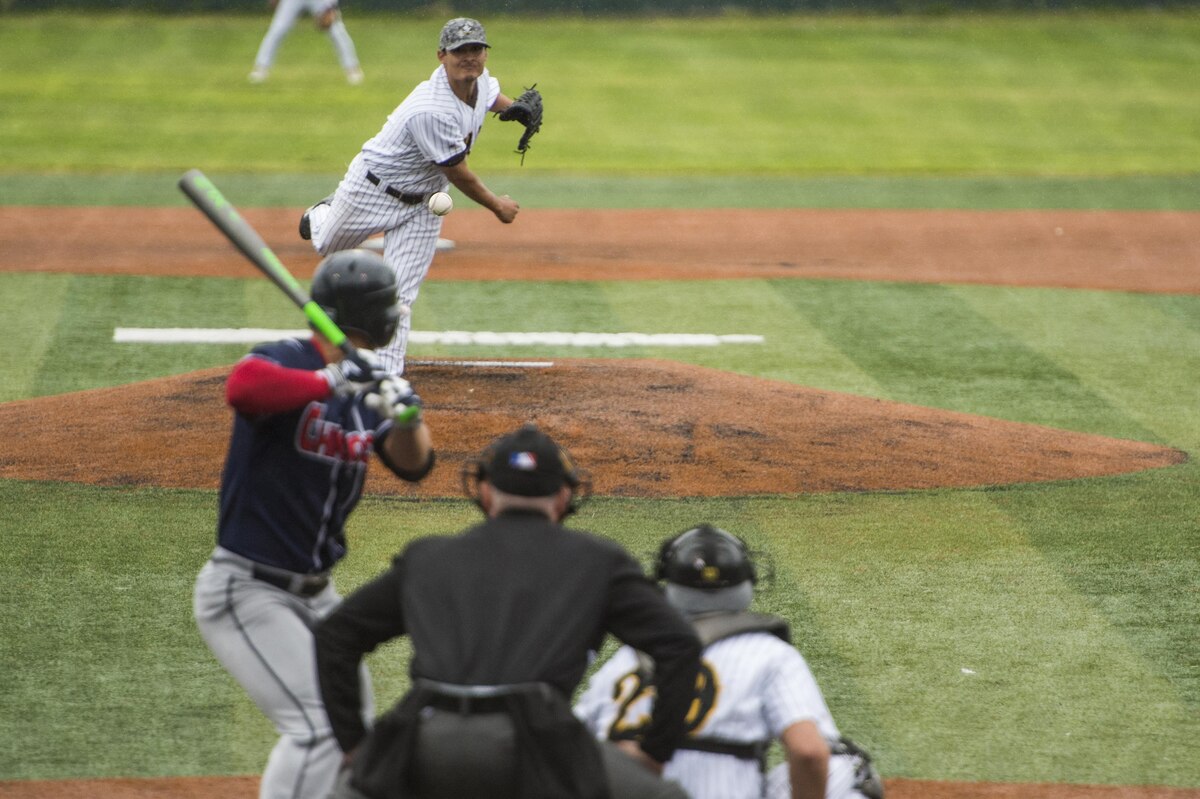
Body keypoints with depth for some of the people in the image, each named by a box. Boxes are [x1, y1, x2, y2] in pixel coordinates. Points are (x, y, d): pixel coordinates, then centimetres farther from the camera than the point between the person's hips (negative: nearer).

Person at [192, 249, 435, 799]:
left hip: (313, 592, 9)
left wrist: (406, 419, -26)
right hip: (245, 591, -9)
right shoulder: (285, 362, -17)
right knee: (316, 724, -19)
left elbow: (413, 466, -5)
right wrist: (331, 383, -46)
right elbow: (243, 386, -40)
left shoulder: (368, 386, 5)